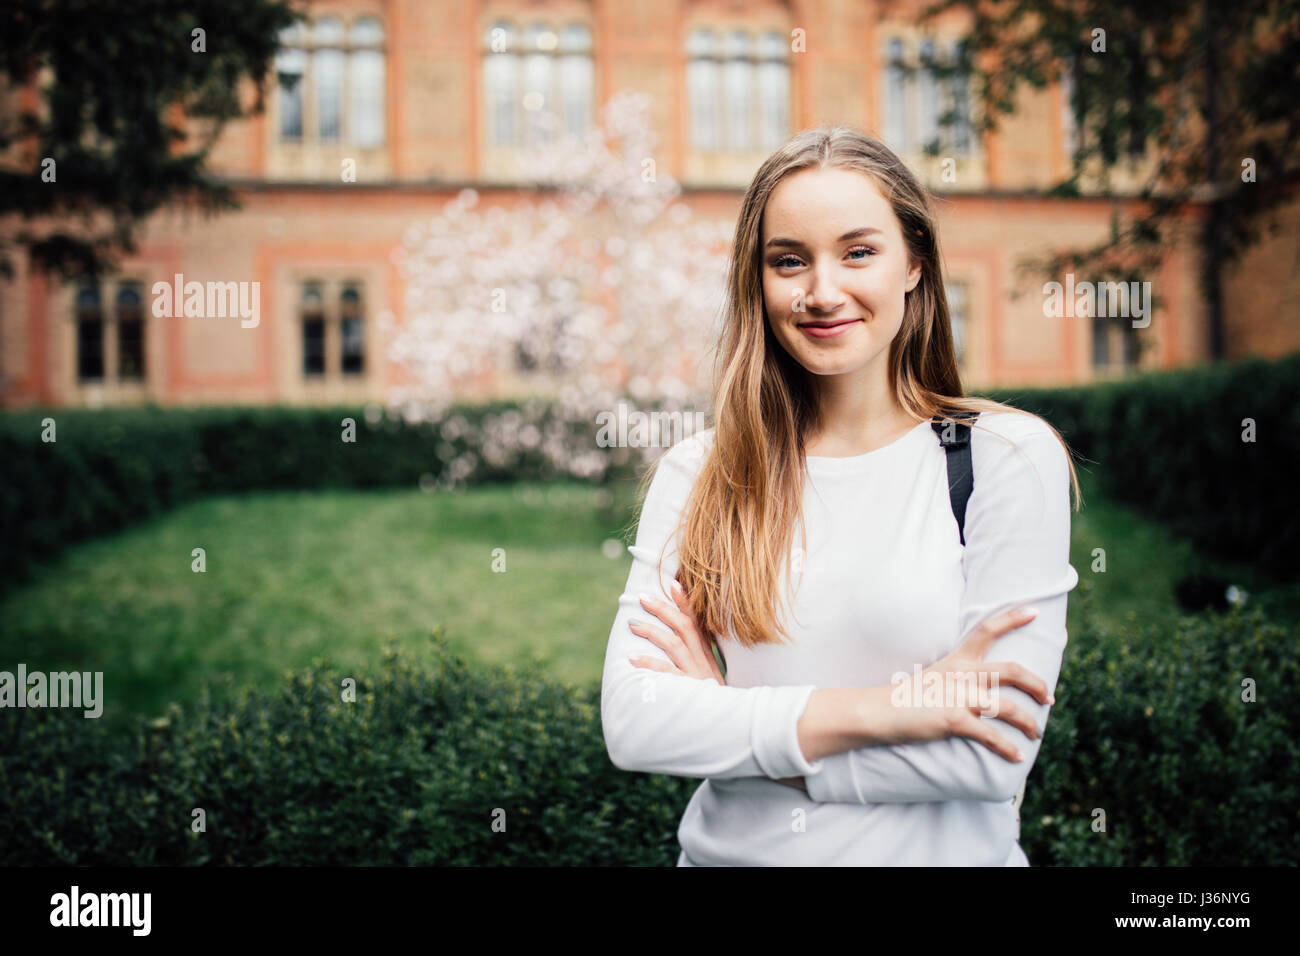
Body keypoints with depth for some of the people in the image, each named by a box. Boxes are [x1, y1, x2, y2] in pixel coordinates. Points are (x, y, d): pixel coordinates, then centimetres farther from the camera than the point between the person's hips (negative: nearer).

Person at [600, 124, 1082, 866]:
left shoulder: (1011, 457, -8)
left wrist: (728, 725, -11)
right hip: (726, 850, 3)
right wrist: (878, 711, -18)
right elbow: (631, 723, -11)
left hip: (941, 853, -3)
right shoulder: (694, 474, -1)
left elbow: (994, 758, -15)